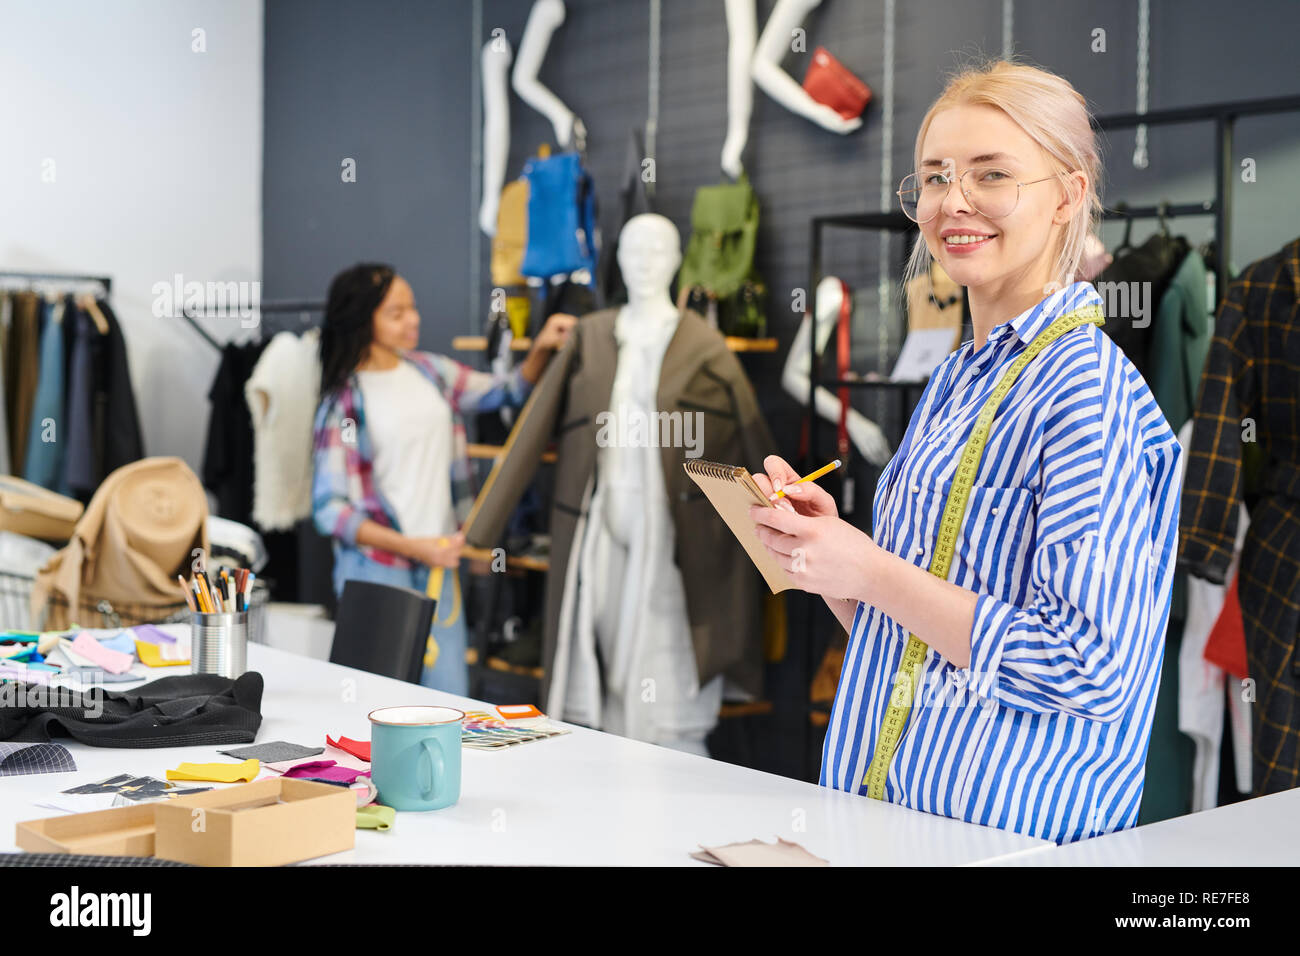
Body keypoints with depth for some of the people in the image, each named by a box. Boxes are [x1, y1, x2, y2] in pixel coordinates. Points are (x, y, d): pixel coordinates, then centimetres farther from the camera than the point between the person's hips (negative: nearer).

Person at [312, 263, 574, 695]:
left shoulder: (429, 372, 8)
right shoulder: (344, 401, -7)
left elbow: (508, 390, 21)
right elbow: (329, 508, -10)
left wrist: (542, 348, 1)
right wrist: (411, 546, -16)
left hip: (438, 564, 5)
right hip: (378, 573, -5)